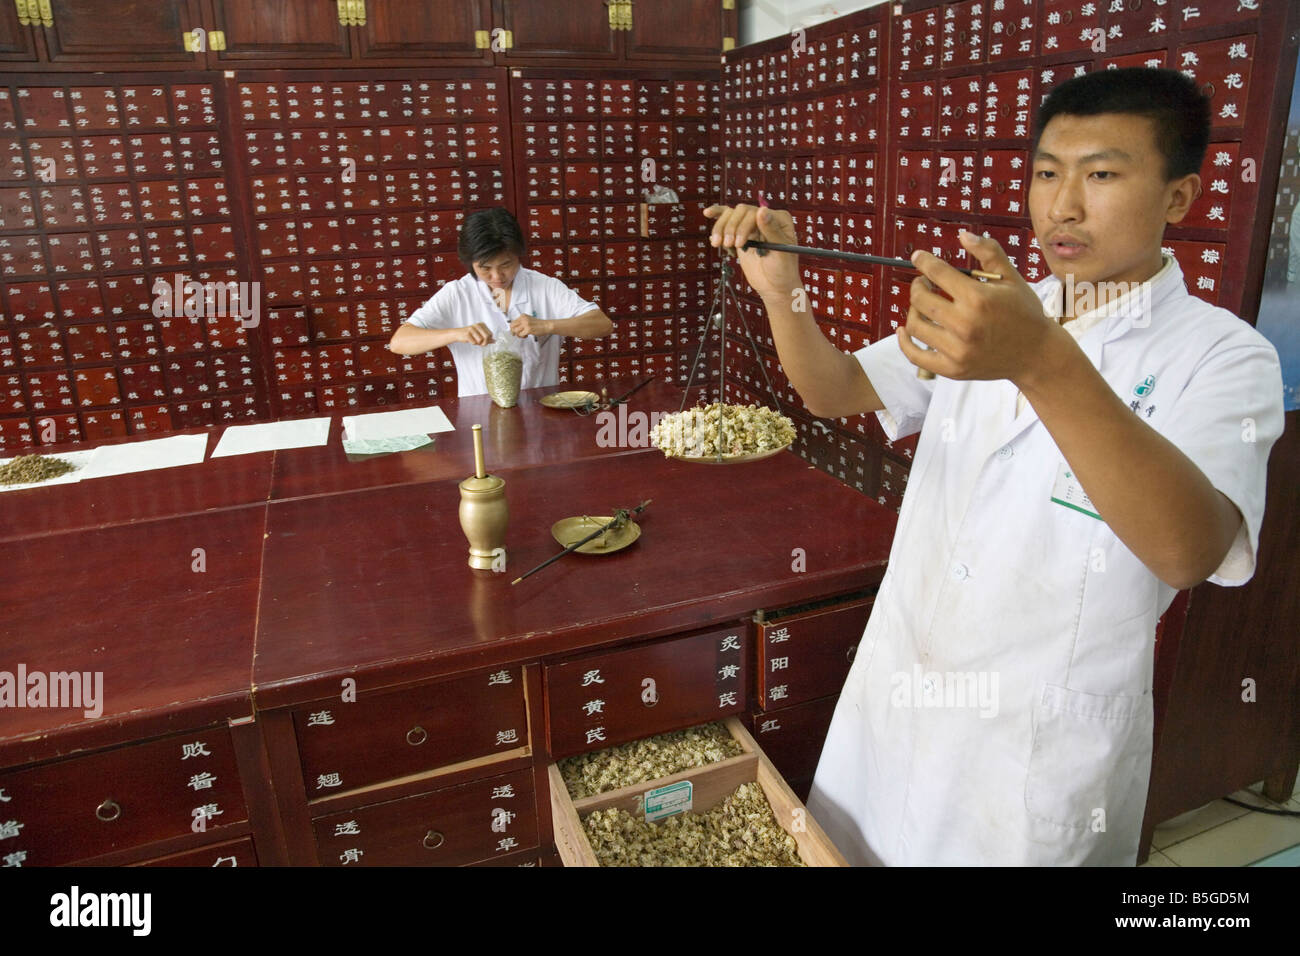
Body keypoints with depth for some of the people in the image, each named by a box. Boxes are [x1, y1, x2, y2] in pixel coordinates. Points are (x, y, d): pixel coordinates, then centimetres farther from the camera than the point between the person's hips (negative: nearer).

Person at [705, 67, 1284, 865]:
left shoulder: (1222, 356, -13)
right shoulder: (992, 311, 5)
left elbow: (1190, 551, -31)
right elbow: (834, 392, 1)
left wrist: (1045, 362, -46)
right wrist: (781, 289, -18)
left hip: (1043, 741, -4)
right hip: (894, 695, 5)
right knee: (852, 848, 19)